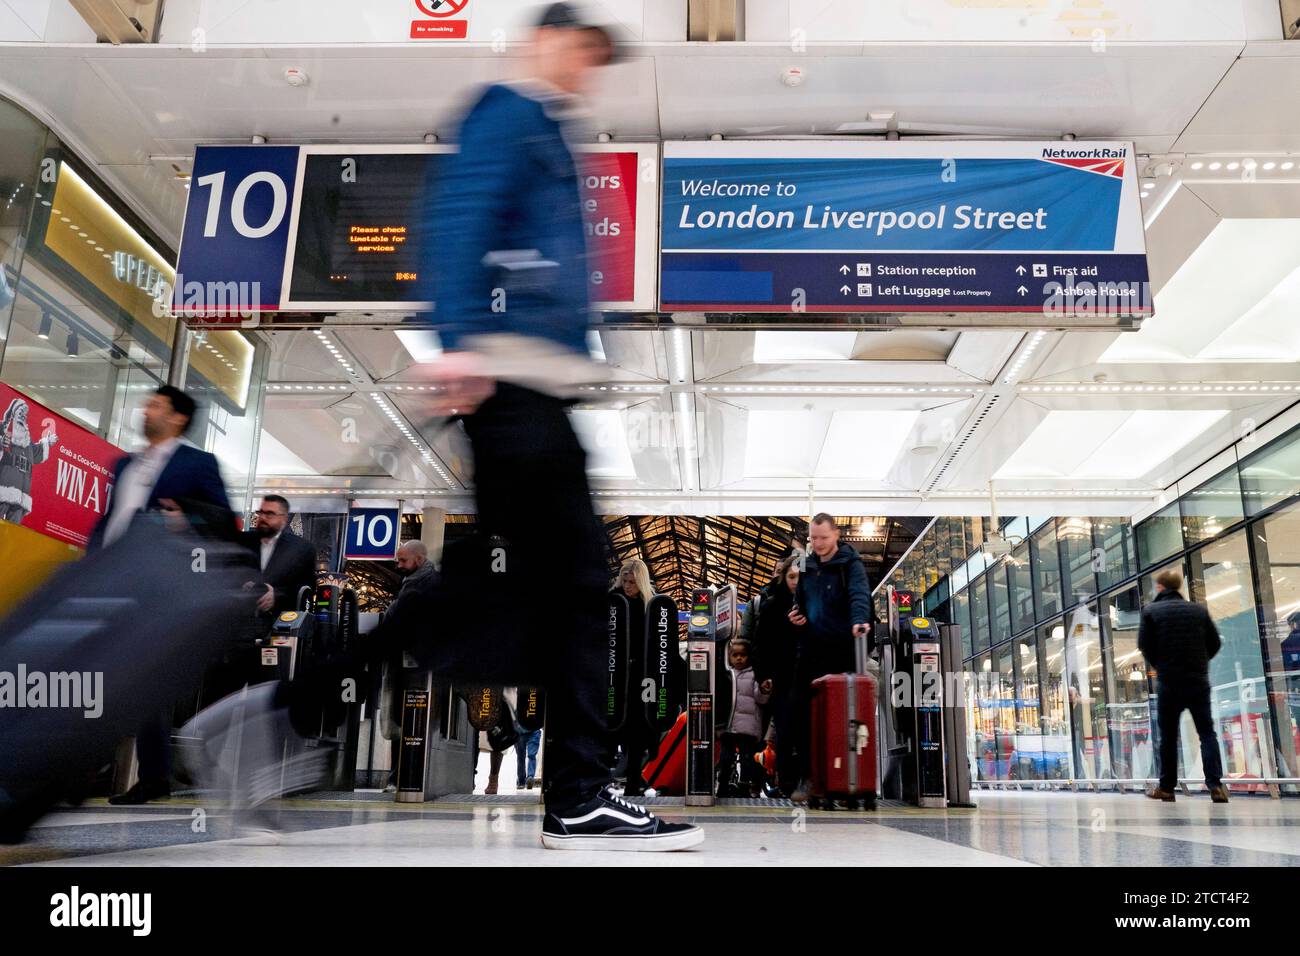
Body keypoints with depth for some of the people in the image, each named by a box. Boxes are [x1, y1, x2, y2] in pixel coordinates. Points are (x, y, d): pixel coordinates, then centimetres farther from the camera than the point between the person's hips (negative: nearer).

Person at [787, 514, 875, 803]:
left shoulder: (851, 565, -4)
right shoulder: (807, 566, 14)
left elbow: (859, 595, -22)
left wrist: (859, 620, -42)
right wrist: (796, 614, 4)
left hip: (841, 650, -5)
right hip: (809, 649, 5)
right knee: (801, 711, -2)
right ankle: (806, 775, 7)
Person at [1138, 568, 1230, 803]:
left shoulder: (1150, 611, -2)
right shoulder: (1198, 610, 6)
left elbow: (1145, 645, -7)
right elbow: (1215, 643, 6)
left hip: (1169, 682, -2)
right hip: (1199, 680, 2)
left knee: (1168, 735, 8)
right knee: (1207, 732, 7)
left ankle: (1166, 787, 12)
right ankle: (1215, 785, -4)